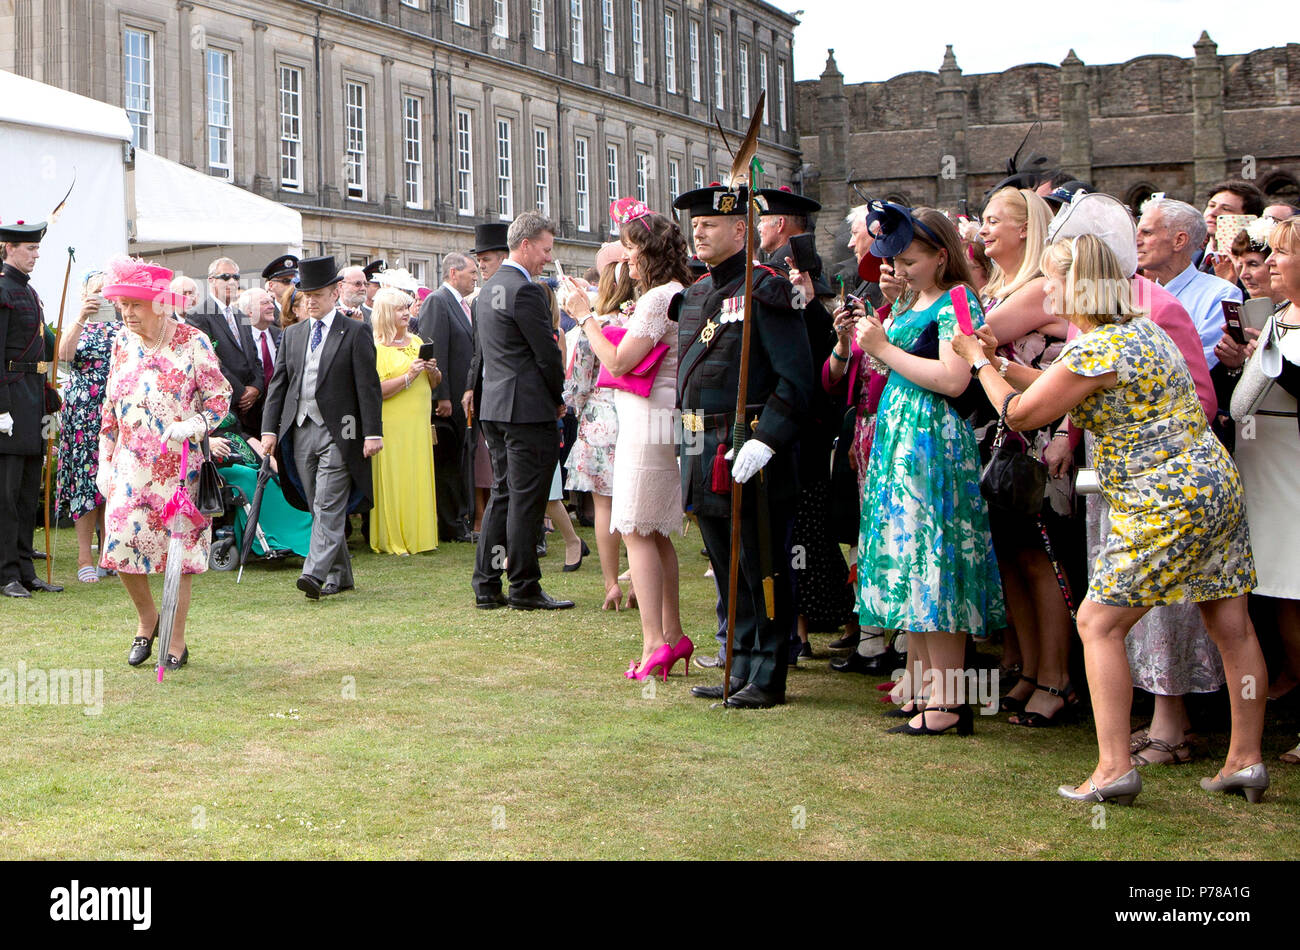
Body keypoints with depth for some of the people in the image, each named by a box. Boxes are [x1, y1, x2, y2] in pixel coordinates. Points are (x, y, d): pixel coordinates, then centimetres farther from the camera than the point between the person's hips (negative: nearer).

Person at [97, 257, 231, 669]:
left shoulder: (193, 342, -5)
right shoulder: (122, 344, 8)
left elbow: (219, 398, -3)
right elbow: (110, 407, 14)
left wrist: (193, 426, -21)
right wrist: (105, 461, 11)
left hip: (179, 463, -3)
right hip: (131, 462, 3)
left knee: (179, 548, 0)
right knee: (120, 542, -7)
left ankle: (177, 640, 13)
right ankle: (147, 618, 20)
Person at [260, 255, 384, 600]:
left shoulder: (355, 333, 0)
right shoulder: (292, 335, 15)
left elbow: (368, 386, -4)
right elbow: (278, 384, 14)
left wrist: (372, 432, -11)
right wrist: (270, 428, 4)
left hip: (337, 432, -5)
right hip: (300, 430, 6)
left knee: (329, 506, -12)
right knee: (318, 508, 8)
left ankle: (315, 574, -20)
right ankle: (339, 575, 17)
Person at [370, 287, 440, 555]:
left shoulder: (416, 342, 16)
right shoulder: (375, 348, -5)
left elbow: (435, 383, 19)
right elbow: (374, 390, -15)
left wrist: (432, 371, -2)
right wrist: (408, 376, -19)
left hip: (419, 425, 6)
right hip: (392, 427, -6)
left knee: (420, 481, 6)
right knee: (394, 483, -4)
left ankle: (419, 536, 14)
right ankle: (393, 540, 2)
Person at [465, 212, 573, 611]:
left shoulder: (487, 290, 16)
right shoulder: (525, 291, -15)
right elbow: (547, 352, -13)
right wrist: (558, 397, 1)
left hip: (494, 409, 10)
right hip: (528, 409, -10)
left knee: (502, 495, 13)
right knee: (526, 499, -4)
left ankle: (486, 586, 14)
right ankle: (524, 589, 1)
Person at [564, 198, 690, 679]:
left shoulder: (657, 299, -14)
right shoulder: (679, 295, 16)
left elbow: (618, 362, -17)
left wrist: (586, 316, -9)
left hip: (647, 421, -10)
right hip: (658, 420, 10)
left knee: (637, 531, -8)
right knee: (656, 533, 13)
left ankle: (654, 643, -11)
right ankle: (673, 634, 17)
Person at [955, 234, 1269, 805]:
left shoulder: (1093, 350, -15)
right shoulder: (1144, 328, 14)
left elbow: (1020, 413, -8)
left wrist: (979, 361, 8)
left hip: (1163, 501, -10)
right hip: (1215, 482, 10)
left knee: (1098, 623, -3)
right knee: (1230, 625, 11)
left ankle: (1114, 768, -6)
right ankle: (1246, 760, 17)